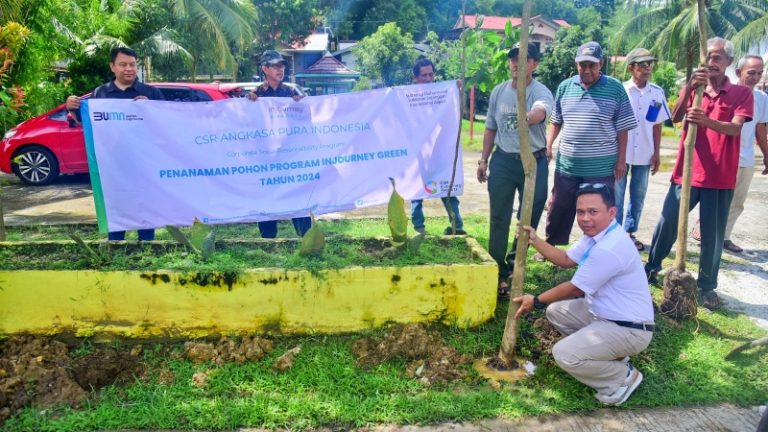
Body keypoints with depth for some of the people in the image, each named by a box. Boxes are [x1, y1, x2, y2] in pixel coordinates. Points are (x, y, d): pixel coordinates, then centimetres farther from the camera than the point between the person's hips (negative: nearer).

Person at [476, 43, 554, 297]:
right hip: (503, 160, 3)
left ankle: (514, 262, 28)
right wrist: (483, 160, 11)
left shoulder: (541, 92, -10)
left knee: (530, 217, 7)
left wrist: (529, 117, -59)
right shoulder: (498, 92, 5)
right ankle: (498, 271, 17)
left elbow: (541, 111, -36)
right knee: (499, 218, 5)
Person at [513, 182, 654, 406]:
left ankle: (624, 377, 2)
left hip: (629, 329, -10)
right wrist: (535, 240, 6)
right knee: (556, 311, 12)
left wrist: (536, 301, -6)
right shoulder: (597, 234, 2)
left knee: (564, 354, -22)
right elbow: (566, 259, 16)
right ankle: (610, 354, 15)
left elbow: (574, 289, -19)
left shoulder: (609, 249, -30)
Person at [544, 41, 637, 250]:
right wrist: (547, 146, 5)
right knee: (558, 209, 15)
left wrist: (621, 160, -5)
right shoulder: (565, 87, 5)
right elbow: (556, 122, 15)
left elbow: (622, 128, -2)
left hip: (601, 168, -3)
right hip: (566, 164, 4)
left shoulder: (615, 88, -4)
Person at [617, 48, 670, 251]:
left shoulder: (657, 92, 3)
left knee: (638, 195, 11)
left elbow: (657, 125, 7)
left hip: (644, 153, 3)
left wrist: (657, 152, 4)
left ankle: (630, 232, 23)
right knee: (616, 194, 4)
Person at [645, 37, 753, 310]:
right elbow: (675, 117, -9)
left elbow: (735, 128, -15)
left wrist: (707, 121, -35)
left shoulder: (742, 94, 2)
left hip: (720, 178, -2)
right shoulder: (693, 90, 9)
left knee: (712, 235, 3)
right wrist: (689, 87, -25)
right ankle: (652, 267, 24)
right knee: (667, 224, 6)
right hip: (687, 172, 2)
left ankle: (707, 286, 14)